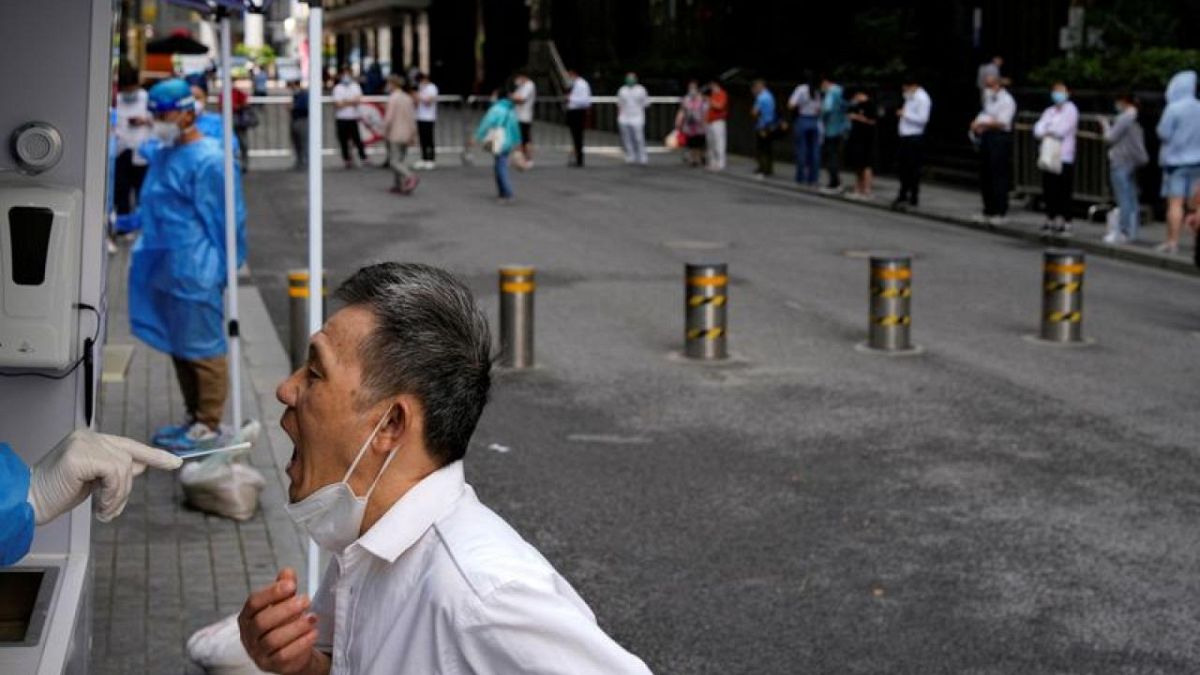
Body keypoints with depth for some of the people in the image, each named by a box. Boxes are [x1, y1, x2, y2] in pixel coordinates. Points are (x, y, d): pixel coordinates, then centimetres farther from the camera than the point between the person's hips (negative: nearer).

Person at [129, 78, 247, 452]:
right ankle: (194, 418, 27)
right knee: (179, 349, 16)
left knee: (203, 350, -1)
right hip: (165, 270, 10)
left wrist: (222, 266, -11)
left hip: (194, 273, -10)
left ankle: (209, 426, 7)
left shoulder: (208, 160, -16)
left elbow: (224, 220, -14)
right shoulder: (164, 156, 12)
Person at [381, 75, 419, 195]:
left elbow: (389, 117, -17)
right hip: (406, 135, 7)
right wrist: (413, 134, 12)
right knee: (401, 161, 13)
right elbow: (413, 117, 8)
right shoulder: (408, 98, 7)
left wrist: (385, 132, -4)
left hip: (395, 135, -7)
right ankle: (398, 185, 14)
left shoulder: (393, 99, -13)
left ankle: (411, 177, -26)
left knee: (394, 162, -6)